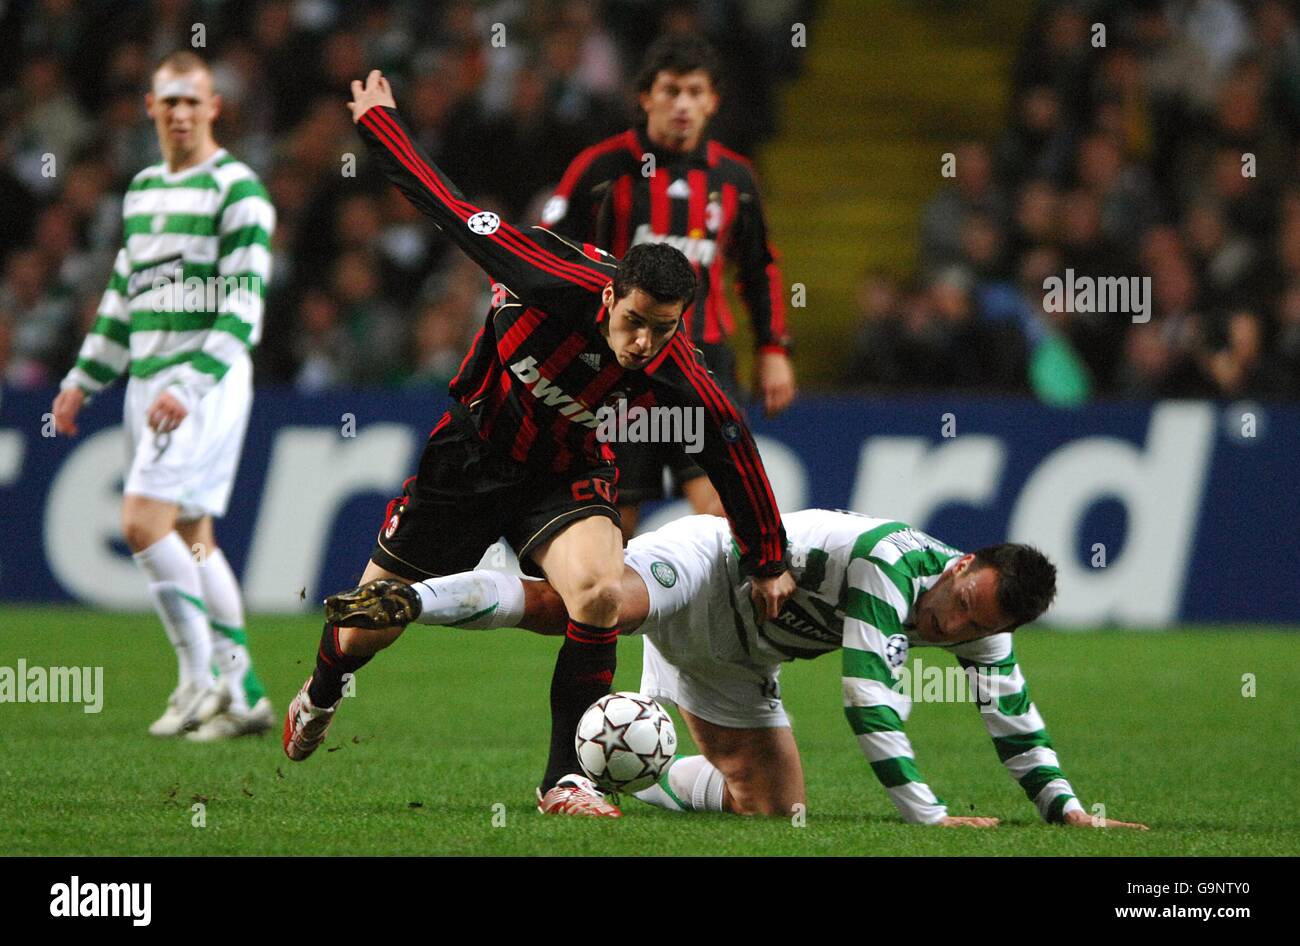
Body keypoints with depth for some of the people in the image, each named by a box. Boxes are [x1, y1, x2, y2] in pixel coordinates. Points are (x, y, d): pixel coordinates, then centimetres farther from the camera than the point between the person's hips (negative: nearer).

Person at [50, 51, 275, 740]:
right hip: (147, 382, 8)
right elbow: (123, 296, 24)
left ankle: (201, 678, -9)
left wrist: (191, 384, -23)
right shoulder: (142, 190, 16)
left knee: (143, 522, -18)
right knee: (190, 538, 8)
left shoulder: (237, 191, -8)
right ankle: (243, 696, 13)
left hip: (206, 380, -8)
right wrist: (83, 380, 19)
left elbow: (242, 308, -15)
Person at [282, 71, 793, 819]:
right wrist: (379, 120, -14)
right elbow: (457, 214, -22)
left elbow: (733, 449, -8)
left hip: (566, 477, 1)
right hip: (473, 457, -1)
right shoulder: (560, 283, -31)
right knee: (368, 628, 11)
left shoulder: (677, 377, -25)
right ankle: (321, 697, 49)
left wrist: (770, 563, 1)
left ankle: (565, 778, -19)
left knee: (601, 592, -31)